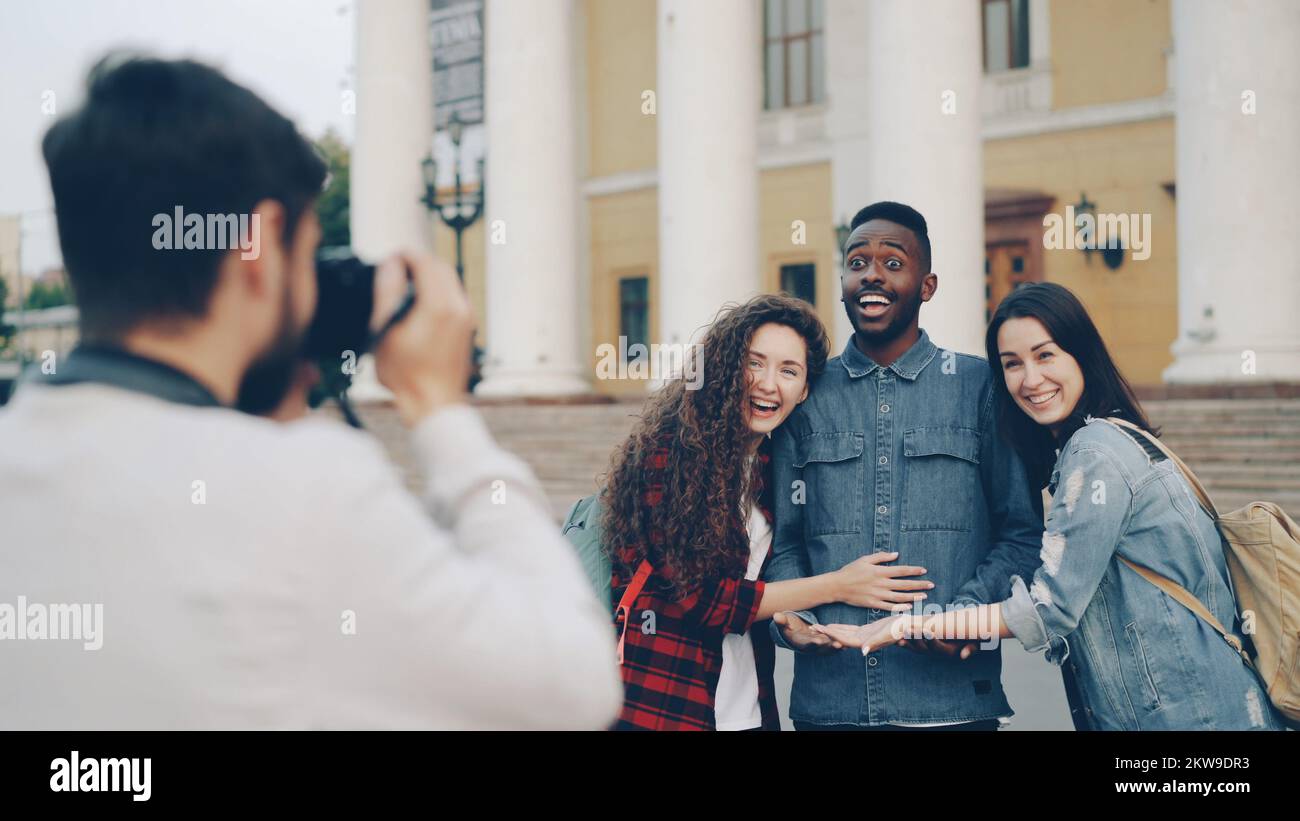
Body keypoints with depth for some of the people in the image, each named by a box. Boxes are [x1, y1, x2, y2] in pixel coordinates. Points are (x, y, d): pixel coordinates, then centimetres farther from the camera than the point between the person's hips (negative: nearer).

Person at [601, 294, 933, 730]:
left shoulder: (770, 466, 8)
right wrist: (835, 585, -12)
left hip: (747, 708, 7)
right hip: (660, 709, -6)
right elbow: (695, 598, -16)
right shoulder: (671, 448, -13)